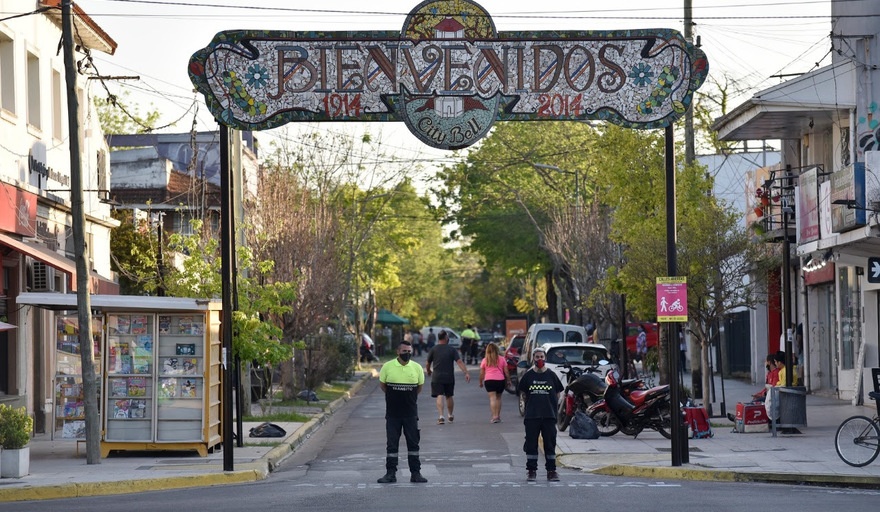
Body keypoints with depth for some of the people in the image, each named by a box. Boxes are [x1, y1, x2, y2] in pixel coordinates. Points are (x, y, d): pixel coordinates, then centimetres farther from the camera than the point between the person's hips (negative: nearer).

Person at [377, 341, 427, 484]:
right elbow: (382, 384, 10)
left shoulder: (417, 368, 0)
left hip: (410, 412, 1)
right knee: (391, 444, 3)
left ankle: (415, 473, 11)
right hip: (392, 413, -1)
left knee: (413, 443, 5)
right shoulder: (387, 367, -4)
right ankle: (390, 473, 8)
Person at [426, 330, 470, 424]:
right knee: (449, 396, 17)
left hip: (437, 377, -2)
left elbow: (427, 364, 5)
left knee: (439, 397, -6)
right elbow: (459, 362, -9)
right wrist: (466, 373, -12)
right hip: (449, 377, 2)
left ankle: (441, 416, -21)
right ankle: (450, 416, 30)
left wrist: (429, 371, 26)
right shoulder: (452, 350, 1)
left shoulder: (433, 349, 0)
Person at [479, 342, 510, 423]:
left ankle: (494, 416, -18)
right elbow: (506, 372, 7)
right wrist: (508, 380, 16)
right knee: (498, 398, 15)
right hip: (500, 380, 2)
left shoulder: (485, 360, 6)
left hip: (489, 380, -2)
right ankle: (498, 415, 16)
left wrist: (480, 382, 16)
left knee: (492, 398, -7)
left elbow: (481, 373, 6)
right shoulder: (502, 359, 8)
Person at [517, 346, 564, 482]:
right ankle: (532, 470, 9)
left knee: (550, 443, 3)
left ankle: (551, 471, 8)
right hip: (531, 415, 0)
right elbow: (522, 392, 12)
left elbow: (557, 393, 12)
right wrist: (533, 402, 7)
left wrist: (552, 406, 7)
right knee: (531, 444, 2)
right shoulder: (528, 375, 3)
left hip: (549, 415, 0)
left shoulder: (551, 375, 3)